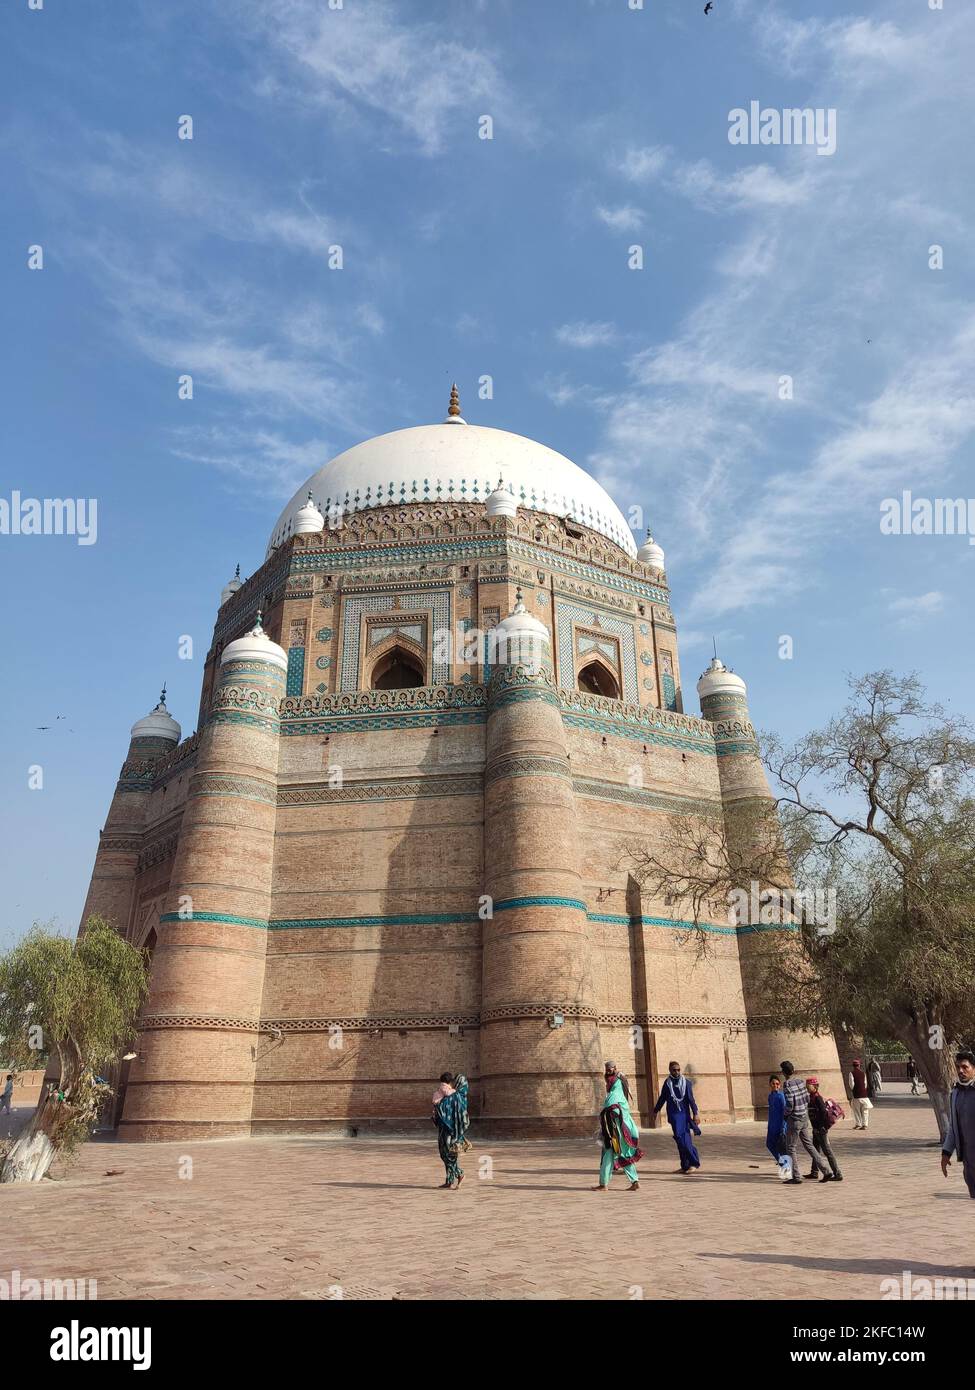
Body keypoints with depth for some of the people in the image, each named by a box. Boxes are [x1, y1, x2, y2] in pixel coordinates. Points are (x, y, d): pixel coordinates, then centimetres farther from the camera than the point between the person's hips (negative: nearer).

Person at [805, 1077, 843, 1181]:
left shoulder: (817, 1098, -19)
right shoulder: (811, 1097, 9)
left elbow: (824, 1113, -24)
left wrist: (823, 1127, -21)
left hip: (821, 1129, -10)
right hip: (816, 1129, 10)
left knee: (827, 1151, -4)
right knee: (815, 1150, 18)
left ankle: (838, 1174, 2)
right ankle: (814, 1172, 29)